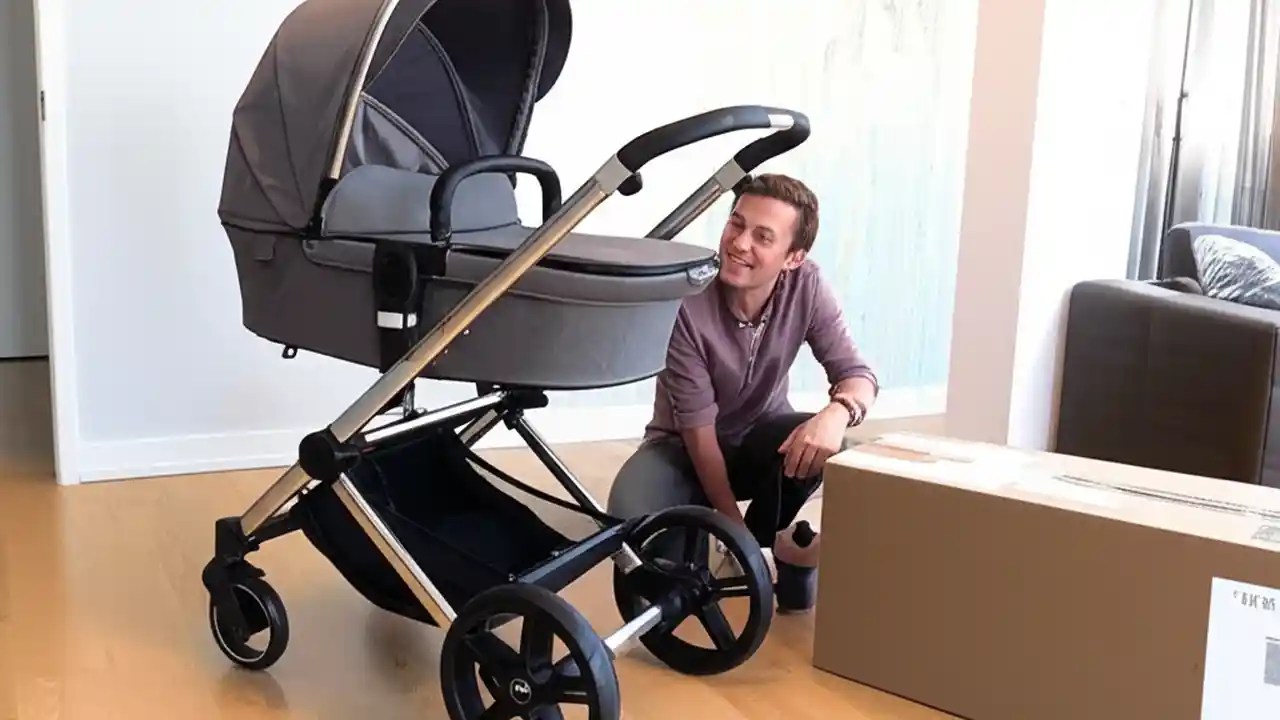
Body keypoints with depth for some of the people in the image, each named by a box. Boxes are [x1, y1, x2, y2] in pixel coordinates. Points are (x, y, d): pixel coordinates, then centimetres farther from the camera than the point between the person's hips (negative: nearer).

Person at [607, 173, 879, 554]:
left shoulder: (807, 286, -18)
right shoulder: (688, 302, -30)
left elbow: (857, 373, -18)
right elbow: (698, 430, -25)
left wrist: (837, 412, -44)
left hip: (758, 437, 3)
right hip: (684, 445, -3)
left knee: (822, 445, -31)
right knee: (630, 519, -32)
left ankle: (758, 549, -2)